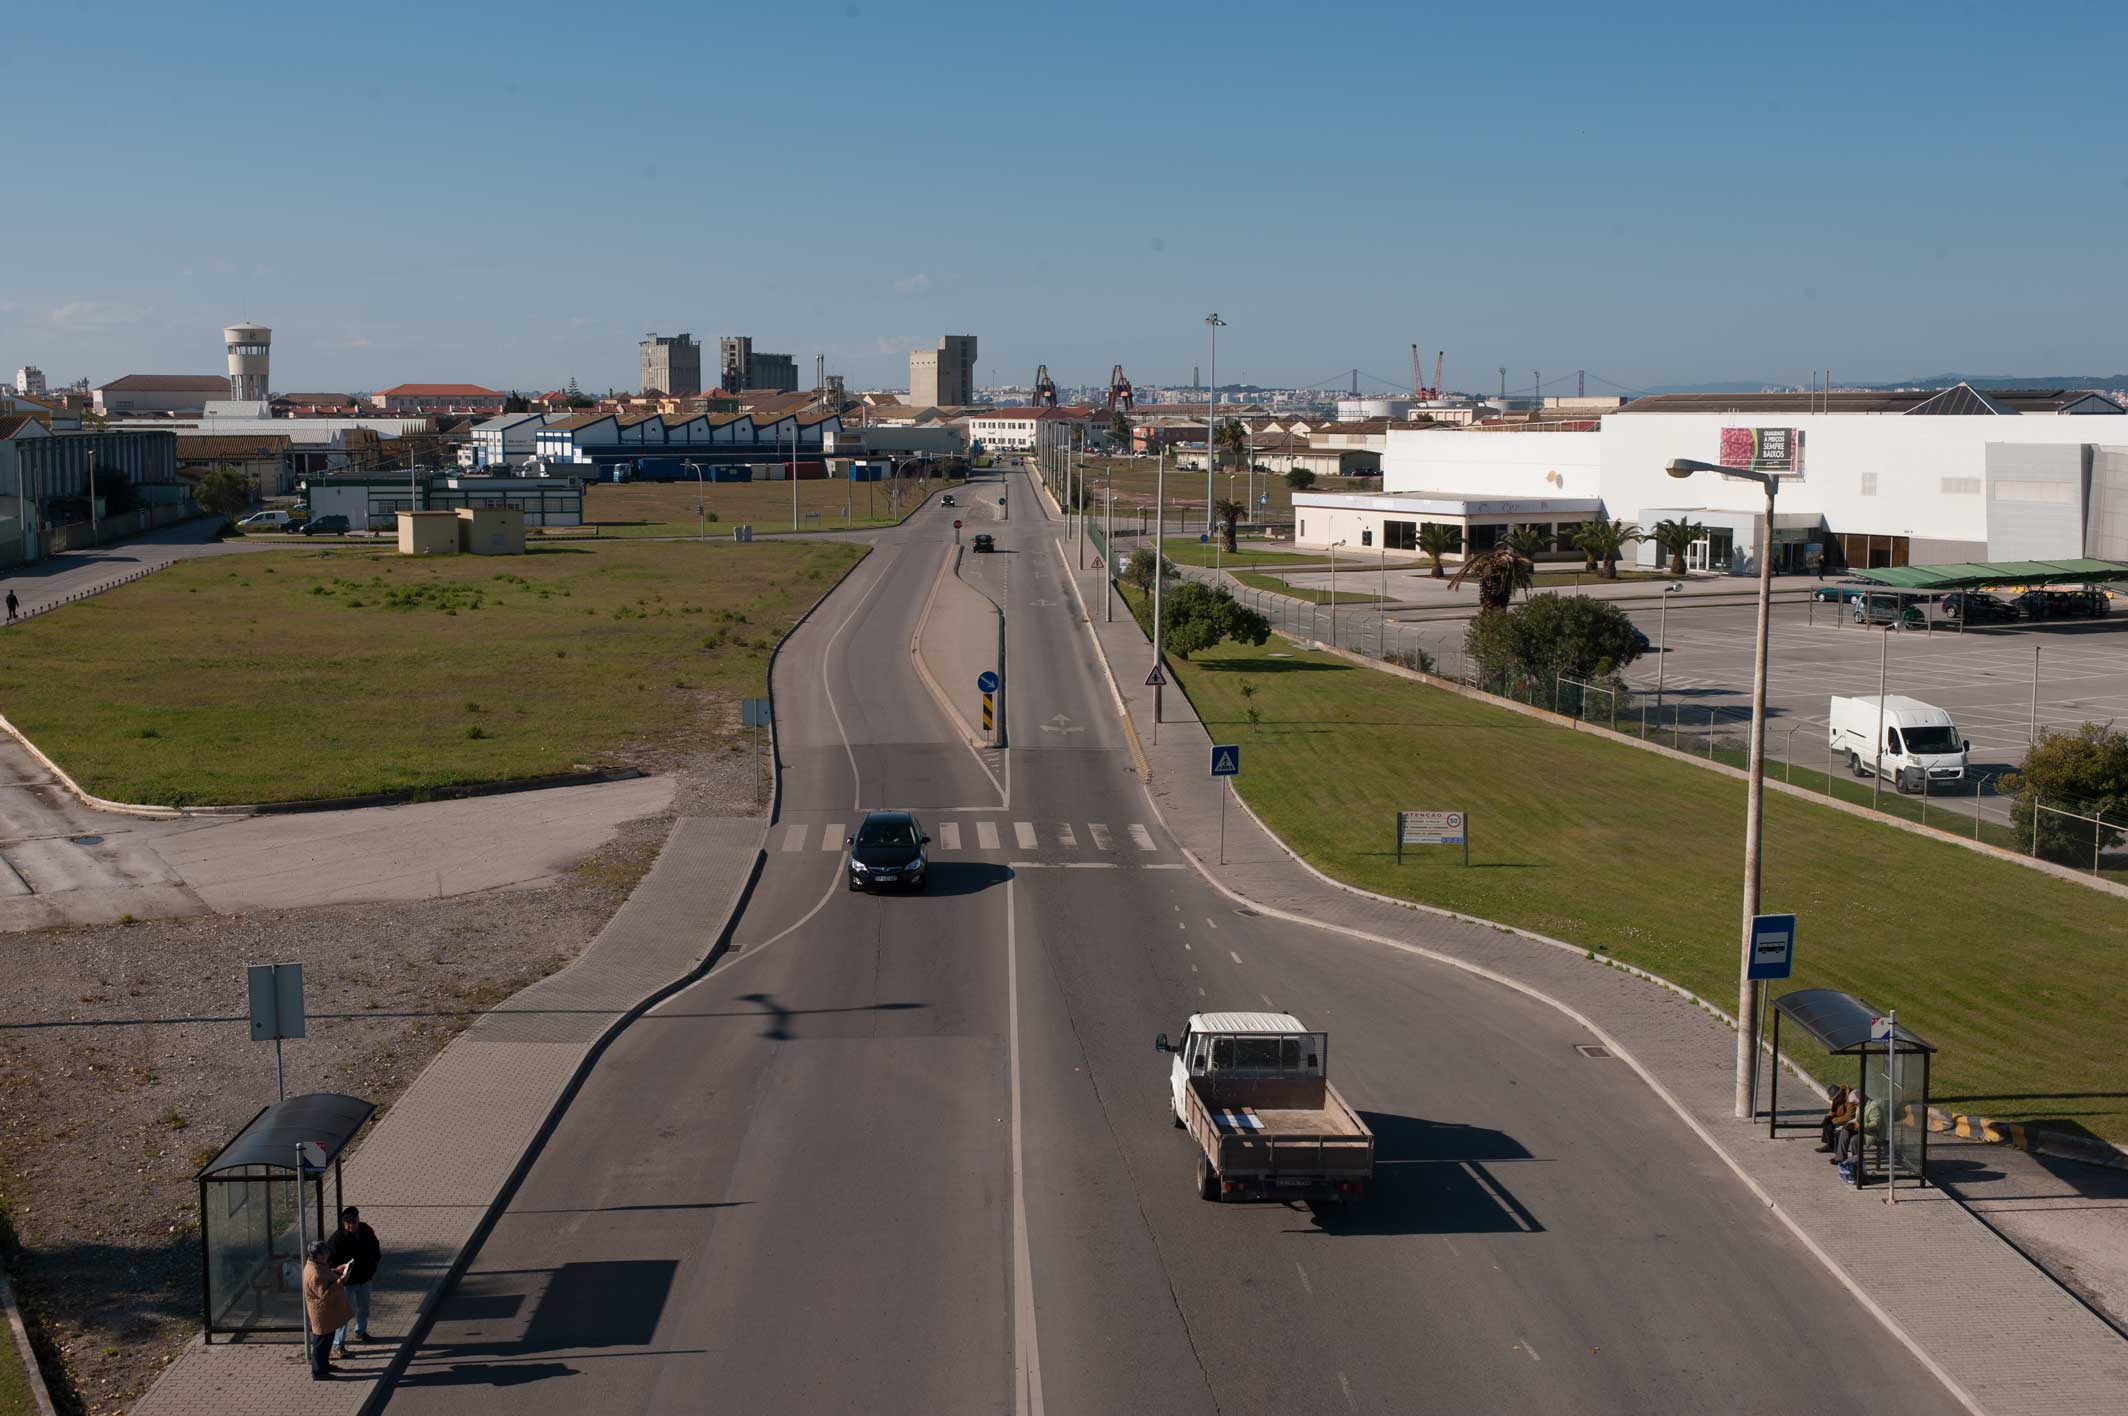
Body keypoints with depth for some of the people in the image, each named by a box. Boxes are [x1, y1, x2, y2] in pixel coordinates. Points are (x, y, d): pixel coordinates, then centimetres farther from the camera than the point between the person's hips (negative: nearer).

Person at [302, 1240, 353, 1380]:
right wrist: (341, 1280, -32)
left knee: (326, 1342, 25)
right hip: (323, 1316, -10)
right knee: (322, 1343, 5)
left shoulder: (316, 1265, -1)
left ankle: (324, 1365, 40)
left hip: (327, 1313, 10)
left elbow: (326, 1277, 18)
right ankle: (318, 1372, 19)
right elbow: (325, 1294, -31)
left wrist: (337, 1271, 3)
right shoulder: (315, 1275, -32)